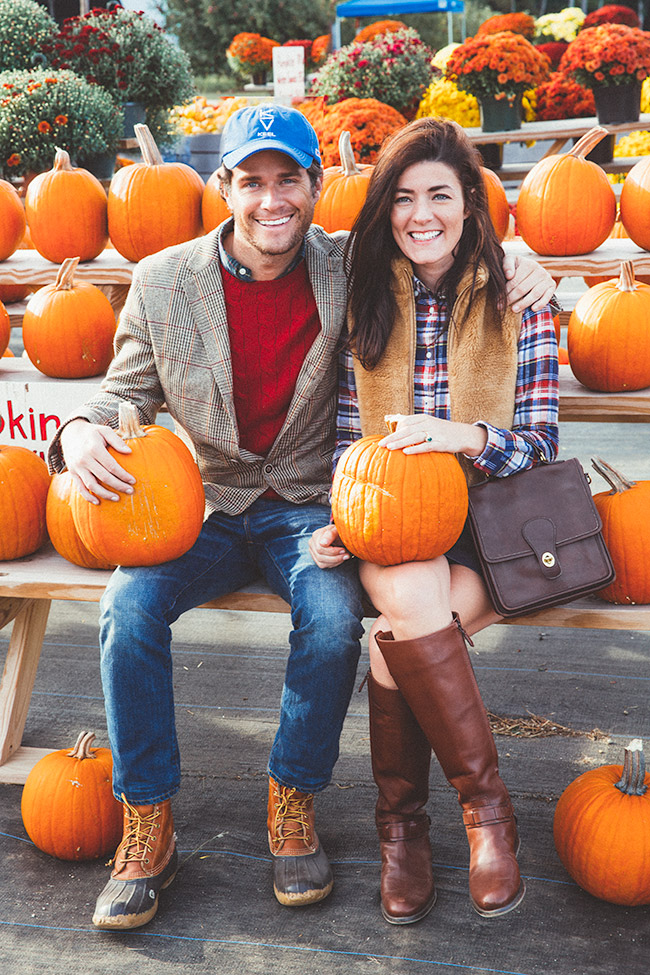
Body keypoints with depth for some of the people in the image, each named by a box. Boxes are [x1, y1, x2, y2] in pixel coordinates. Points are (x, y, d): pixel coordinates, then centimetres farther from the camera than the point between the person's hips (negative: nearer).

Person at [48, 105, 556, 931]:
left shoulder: (351, 268, -3)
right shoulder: (162, 281, -2)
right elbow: (127, 391, 6)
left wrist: (515, 266, -9)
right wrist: (82, 429, -17)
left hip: (309, 508, -1)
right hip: (201, 507, 1)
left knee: (334, 616, -30)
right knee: (128, 605, -26)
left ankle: (293, 803, -4)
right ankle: (147, 826, -7)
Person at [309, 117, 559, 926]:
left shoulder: (519, 305, 1)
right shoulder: (367, 301, 7)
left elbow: (538, 445, -2)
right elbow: (348, 437, 7)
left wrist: (465, 436, -23)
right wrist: (344, 518, -11)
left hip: (487, 521, -1)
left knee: (398, 637, -29)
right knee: (411, 598, -33)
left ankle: (401, 819, -4)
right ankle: (485, 798, -14)